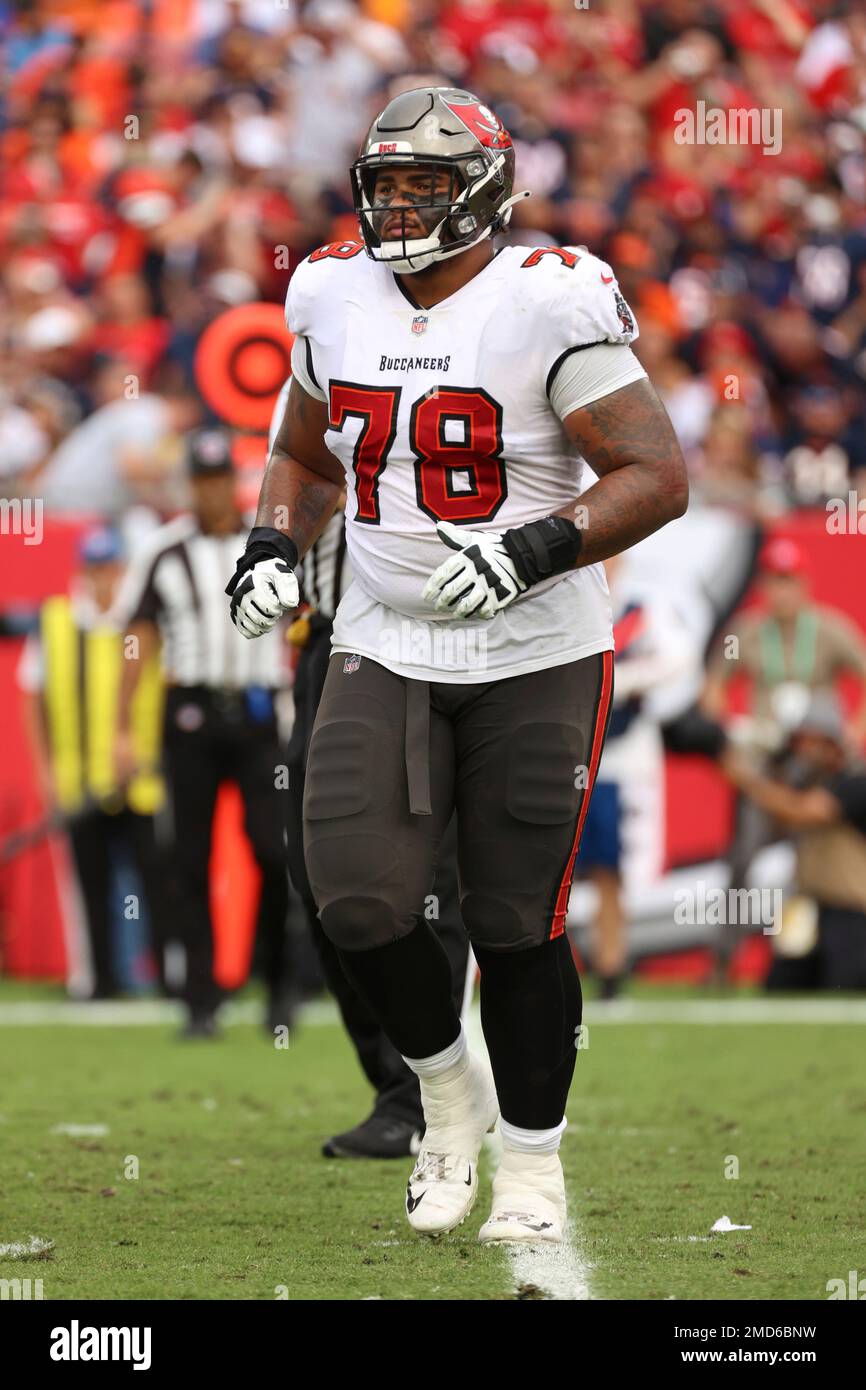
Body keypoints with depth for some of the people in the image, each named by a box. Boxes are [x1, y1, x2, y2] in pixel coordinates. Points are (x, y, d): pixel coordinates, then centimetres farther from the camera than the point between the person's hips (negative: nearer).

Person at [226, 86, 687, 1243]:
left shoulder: (549, 304, -13)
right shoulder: (336, 300, 4)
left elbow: (658, 475, -15)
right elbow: (304, 455, 22)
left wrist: (534, 552, -27)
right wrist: (276, 543, 2)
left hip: (535, 659, -4)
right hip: (384, 651, 4)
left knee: (517, 922, 1)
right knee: (358, 897, -9)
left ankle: (533, 1162, 18)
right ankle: (448, 1091, 17)